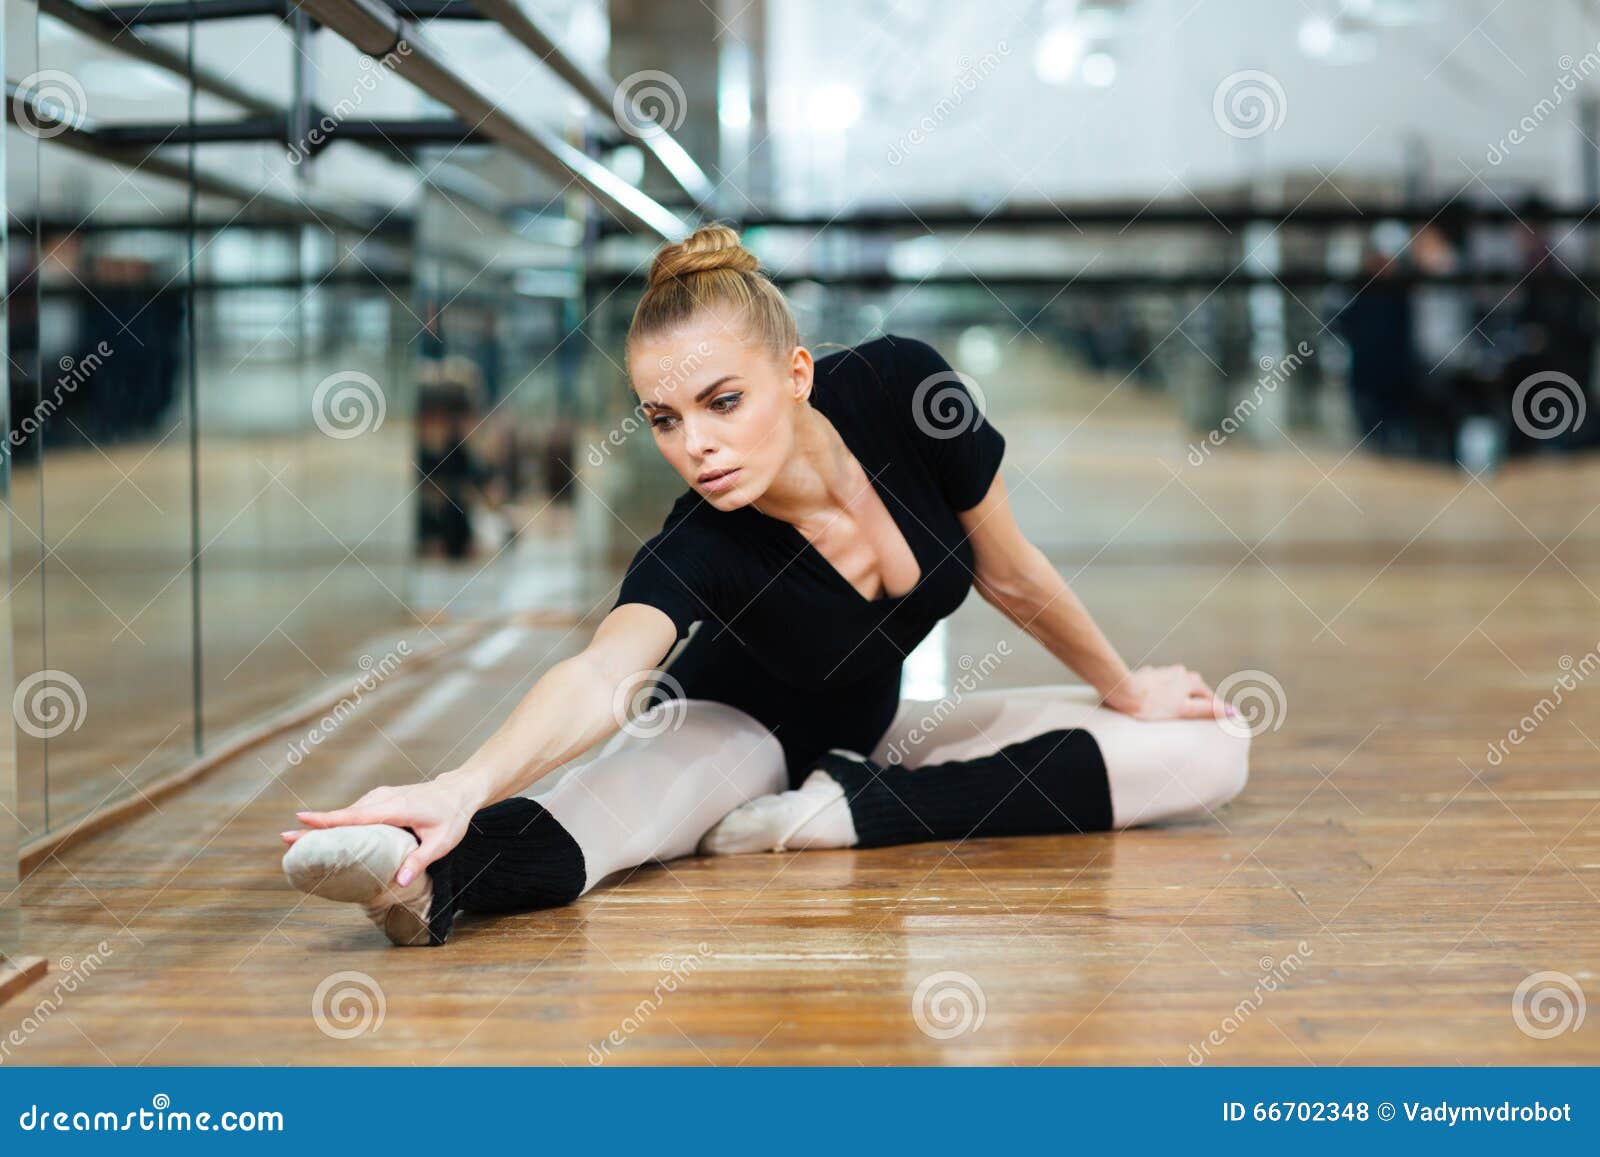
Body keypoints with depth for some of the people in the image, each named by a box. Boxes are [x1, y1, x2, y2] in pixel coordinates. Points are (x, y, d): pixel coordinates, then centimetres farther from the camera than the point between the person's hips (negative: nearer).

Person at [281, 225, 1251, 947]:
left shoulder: (904, 391, -26)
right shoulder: (698, 549, -33)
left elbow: (1012, 576, -10)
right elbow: (602, 678, -52)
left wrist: (1126, 689, 3)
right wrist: (468, 785, -71)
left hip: (871, 732, 5)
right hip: (732, 728, -5)